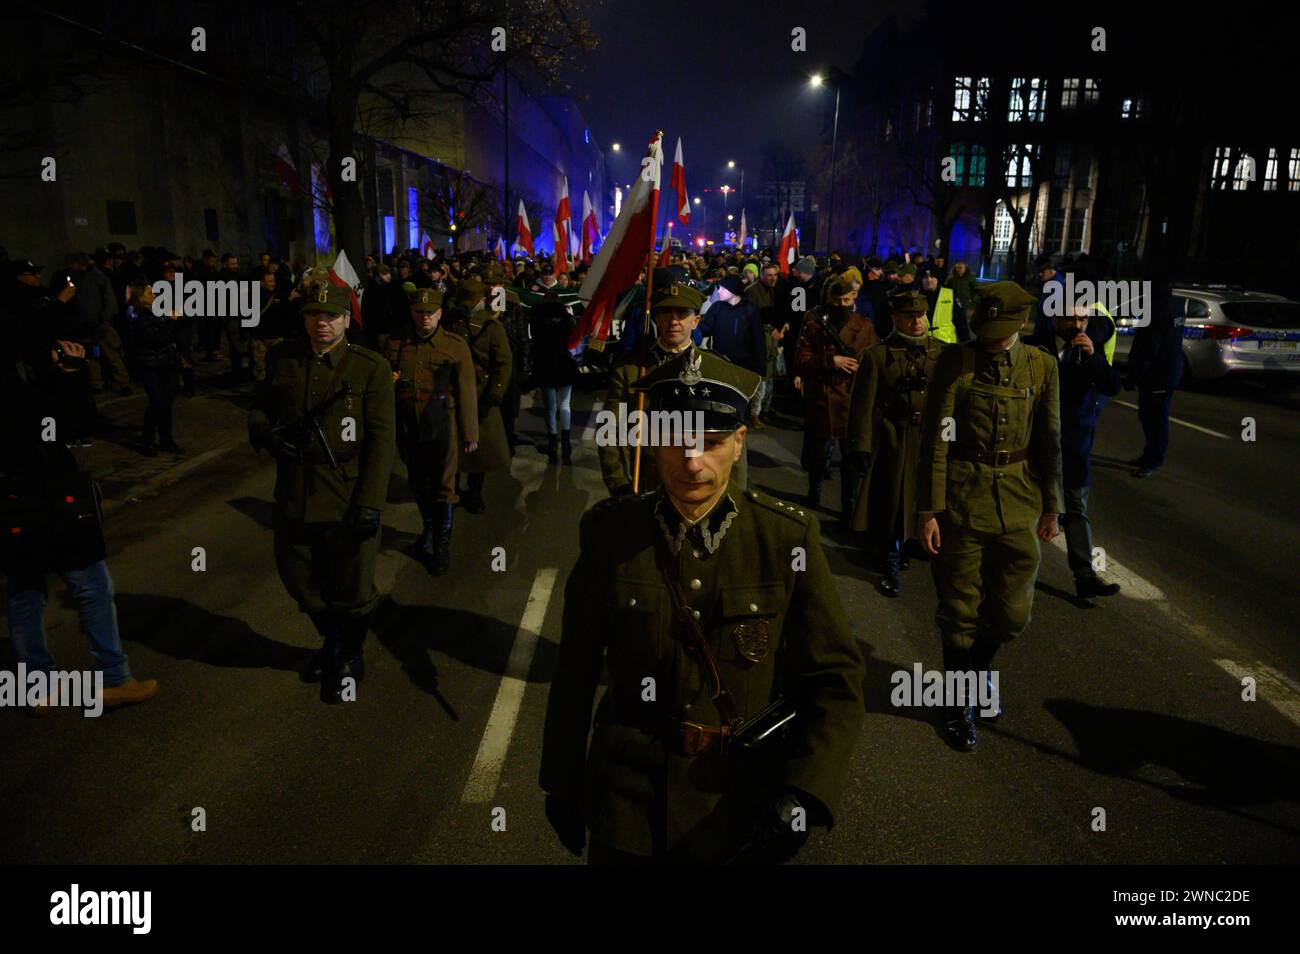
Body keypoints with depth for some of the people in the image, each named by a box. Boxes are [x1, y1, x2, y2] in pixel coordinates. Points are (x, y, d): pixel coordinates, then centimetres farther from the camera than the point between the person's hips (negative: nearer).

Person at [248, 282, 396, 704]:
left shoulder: (371, 368, -11)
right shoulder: (281, 359, 3)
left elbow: (381, 439, -12)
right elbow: (259, 409, 15)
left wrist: (370, 502, -17)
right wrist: (268, 434, -10)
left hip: (348, 500, -4)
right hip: (294, 498, 5)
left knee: (352, 590, 11)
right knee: (300, 580, 21)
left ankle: (350, 658, 38)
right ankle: (331, 643, 48)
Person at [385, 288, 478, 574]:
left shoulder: (456, 345, -5)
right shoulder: (395, 343, 5)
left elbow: (466, 392, -4)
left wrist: (470, 434, -4)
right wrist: (387, 381, -7)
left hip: (442, 425, -4)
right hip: (407, 426, 4)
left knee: (443, 487, 1)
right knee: (418, 483, 18)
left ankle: (442, 545, 14)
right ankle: (429, 528, 41)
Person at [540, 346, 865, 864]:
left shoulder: (788, 538, -13)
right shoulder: (609, 534, -11)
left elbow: (837, 681, -9)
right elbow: (575, 672, -2)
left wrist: (802, 796, -21)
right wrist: (561, 783, 5)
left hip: (745, 798, 0)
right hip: (630, 797, 0)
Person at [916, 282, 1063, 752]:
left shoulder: (1042, 366, 3)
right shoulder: (954, 362, -6)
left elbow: (1049, 441, 9)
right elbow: (935, 441, -7)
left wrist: (1051, 507, 8)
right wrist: (928, 509, -10)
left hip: (1019, 503, 3)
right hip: (962, 501, -3)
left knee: (1012, 613, 8)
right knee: (960, 610, 6)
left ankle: (979, 663, 40)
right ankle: (960, 702, 26)